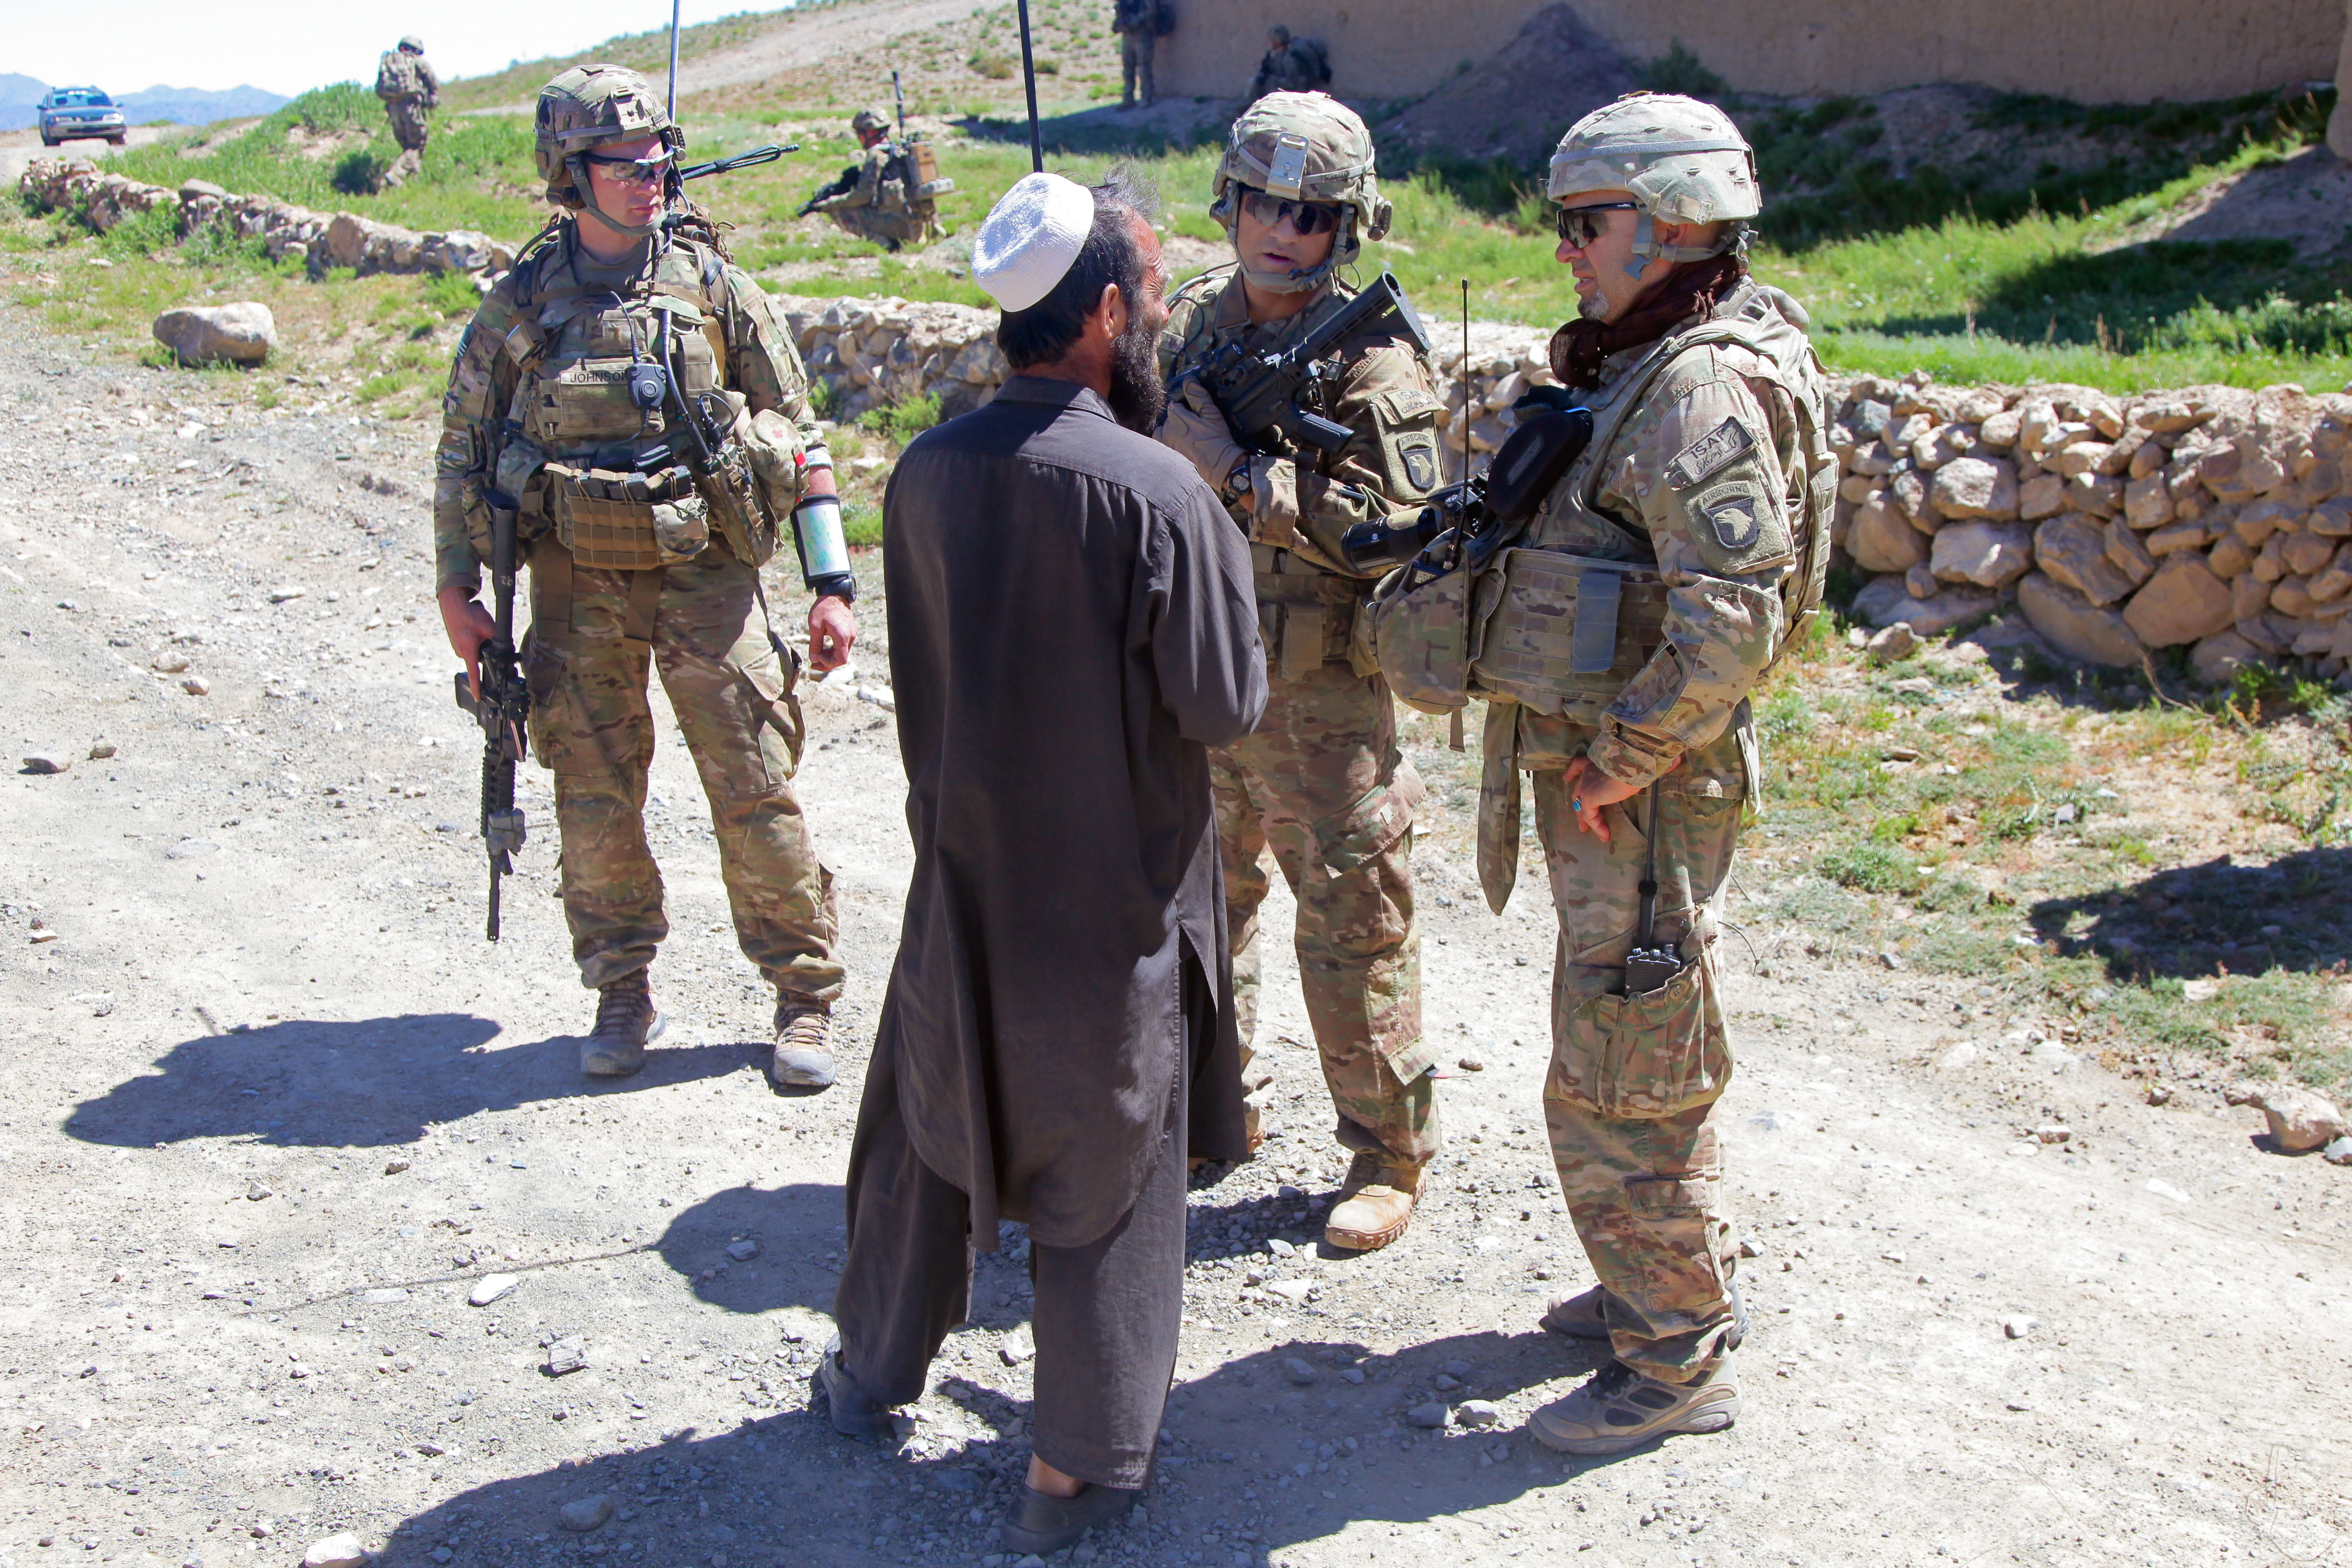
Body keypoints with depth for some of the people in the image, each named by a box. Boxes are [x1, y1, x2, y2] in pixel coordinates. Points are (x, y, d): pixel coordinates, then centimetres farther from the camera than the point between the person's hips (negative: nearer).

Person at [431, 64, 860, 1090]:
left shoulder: (714, 288, 0)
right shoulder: (521, 306, 2)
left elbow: (799, 437, 2)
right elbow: (463, 449, 10)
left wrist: (831, 583, -2)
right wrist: (456, 588, 4)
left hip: (706, 573, -1)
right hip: (579, 582, 1)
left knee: (755, 789, -2)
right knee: (594, 796, 6)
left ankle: (805, 996, 12)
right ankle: (623, 996, 23)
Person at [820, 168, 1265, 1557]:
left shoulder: (928, 470, -5)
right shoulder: (1155, 490, -22)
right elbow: (1220, 705, -16)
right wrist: (1258, 670, 4)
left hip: (962, 864, 5)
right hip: (1111, 888, -5)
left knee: (930, 1113, 24)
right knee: (1104, 1166, 10)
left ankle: (876, 1366, 42)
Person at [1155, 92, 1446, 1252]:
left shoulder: (1371, 359, -12)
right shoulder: (1189, 323, 6)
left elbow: (1398, 527, -22)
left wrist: (1242, 474, -26)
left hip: (1316, 694, -6)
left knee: (1351, 929, 2)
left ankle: (1388, 1154, 17)